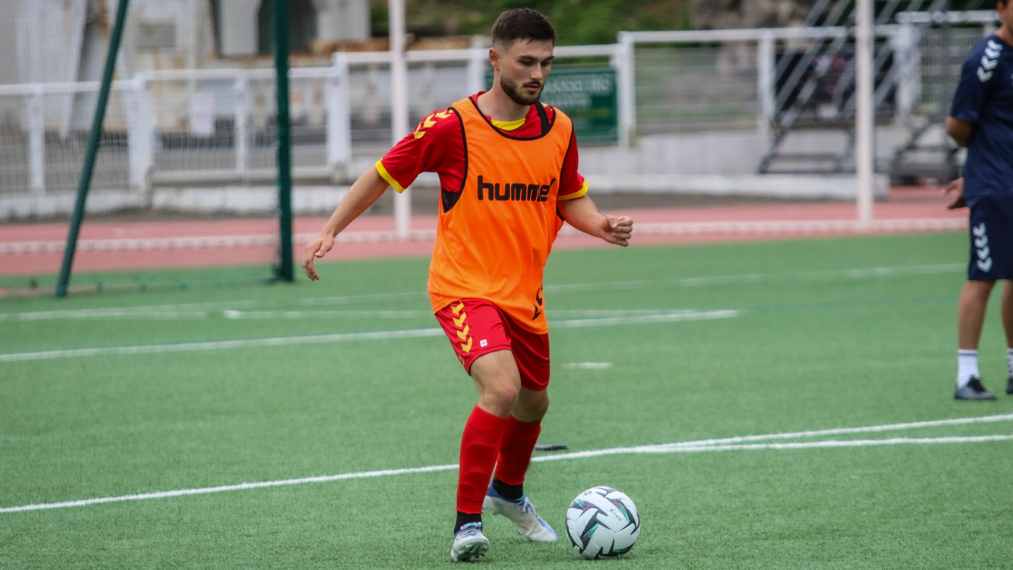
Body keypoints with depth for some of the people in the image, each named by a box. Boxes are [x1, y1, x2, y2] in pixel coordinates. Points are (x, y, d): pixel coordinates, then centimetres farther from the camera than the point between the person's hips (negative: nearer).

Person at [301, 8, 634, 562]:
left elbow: (570, 199, 16)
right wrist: (329, 230, -6)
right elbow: (384, 174, -2)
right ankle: (467, 523, -16)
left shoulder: (557, 129, 1)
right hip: (464, 286, -6)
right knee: (502, 387, -27)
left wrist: (602, 224, -4)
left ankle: (507, 491, 53)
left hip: (525, 294, 6)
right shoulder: (453, 126, -14)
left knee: (533, 402, 21)